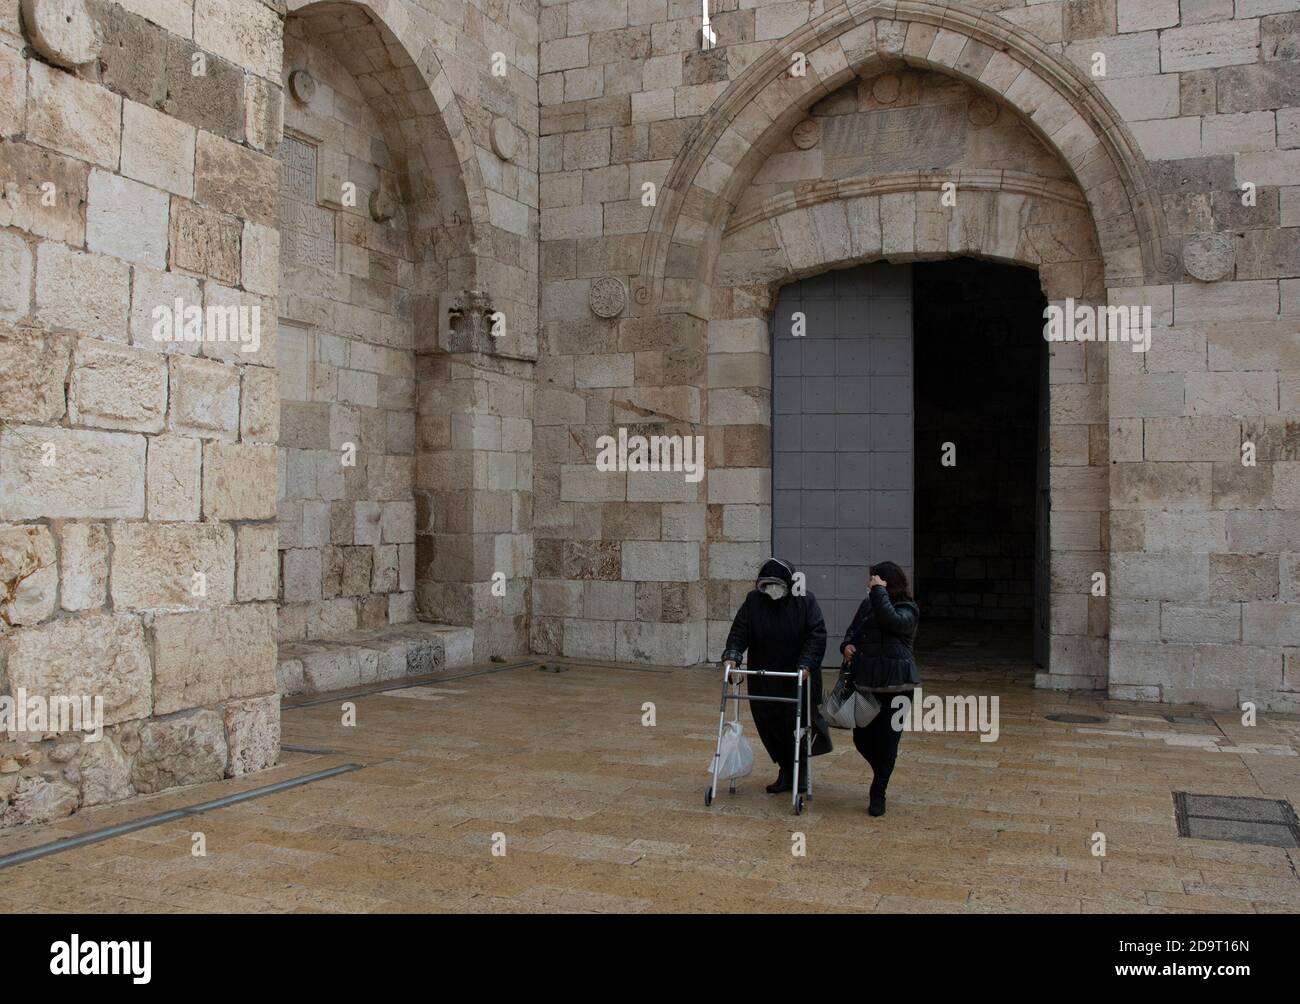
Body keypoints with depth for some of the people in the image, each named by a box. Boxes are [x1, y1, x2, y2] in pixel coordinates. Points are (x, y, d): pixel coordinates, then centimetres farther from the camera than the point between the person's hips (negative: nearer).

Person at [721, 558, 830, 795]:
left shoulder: (805, 602, -6)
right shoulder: (753, 601, 1)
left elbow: (817, 635, -11)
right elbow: (739, 631, -2)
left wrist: (806, 664, -23)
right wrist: (732, 655, -20)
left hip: (798, 679, -2)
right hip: (763, 682, 3)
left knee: (798, 726, 2)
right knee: (769, 727, 5)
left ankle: (799, 774, 22)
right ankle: (786, 773, 22)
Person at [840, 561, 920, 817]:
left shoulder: (907, 611, -7)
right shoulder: (867, 604, 10)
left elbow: (891, 621, -28)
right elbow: (852, 631, 20)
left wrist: (879, 592, -20)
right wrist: (847, 645, -2)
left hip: (895, 685, -6)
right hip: (865, 681, 6)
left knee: (886, 741, 0)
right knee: (861, 738, 8)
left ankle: (878, 795, 16)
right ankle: (881, 775, 37)